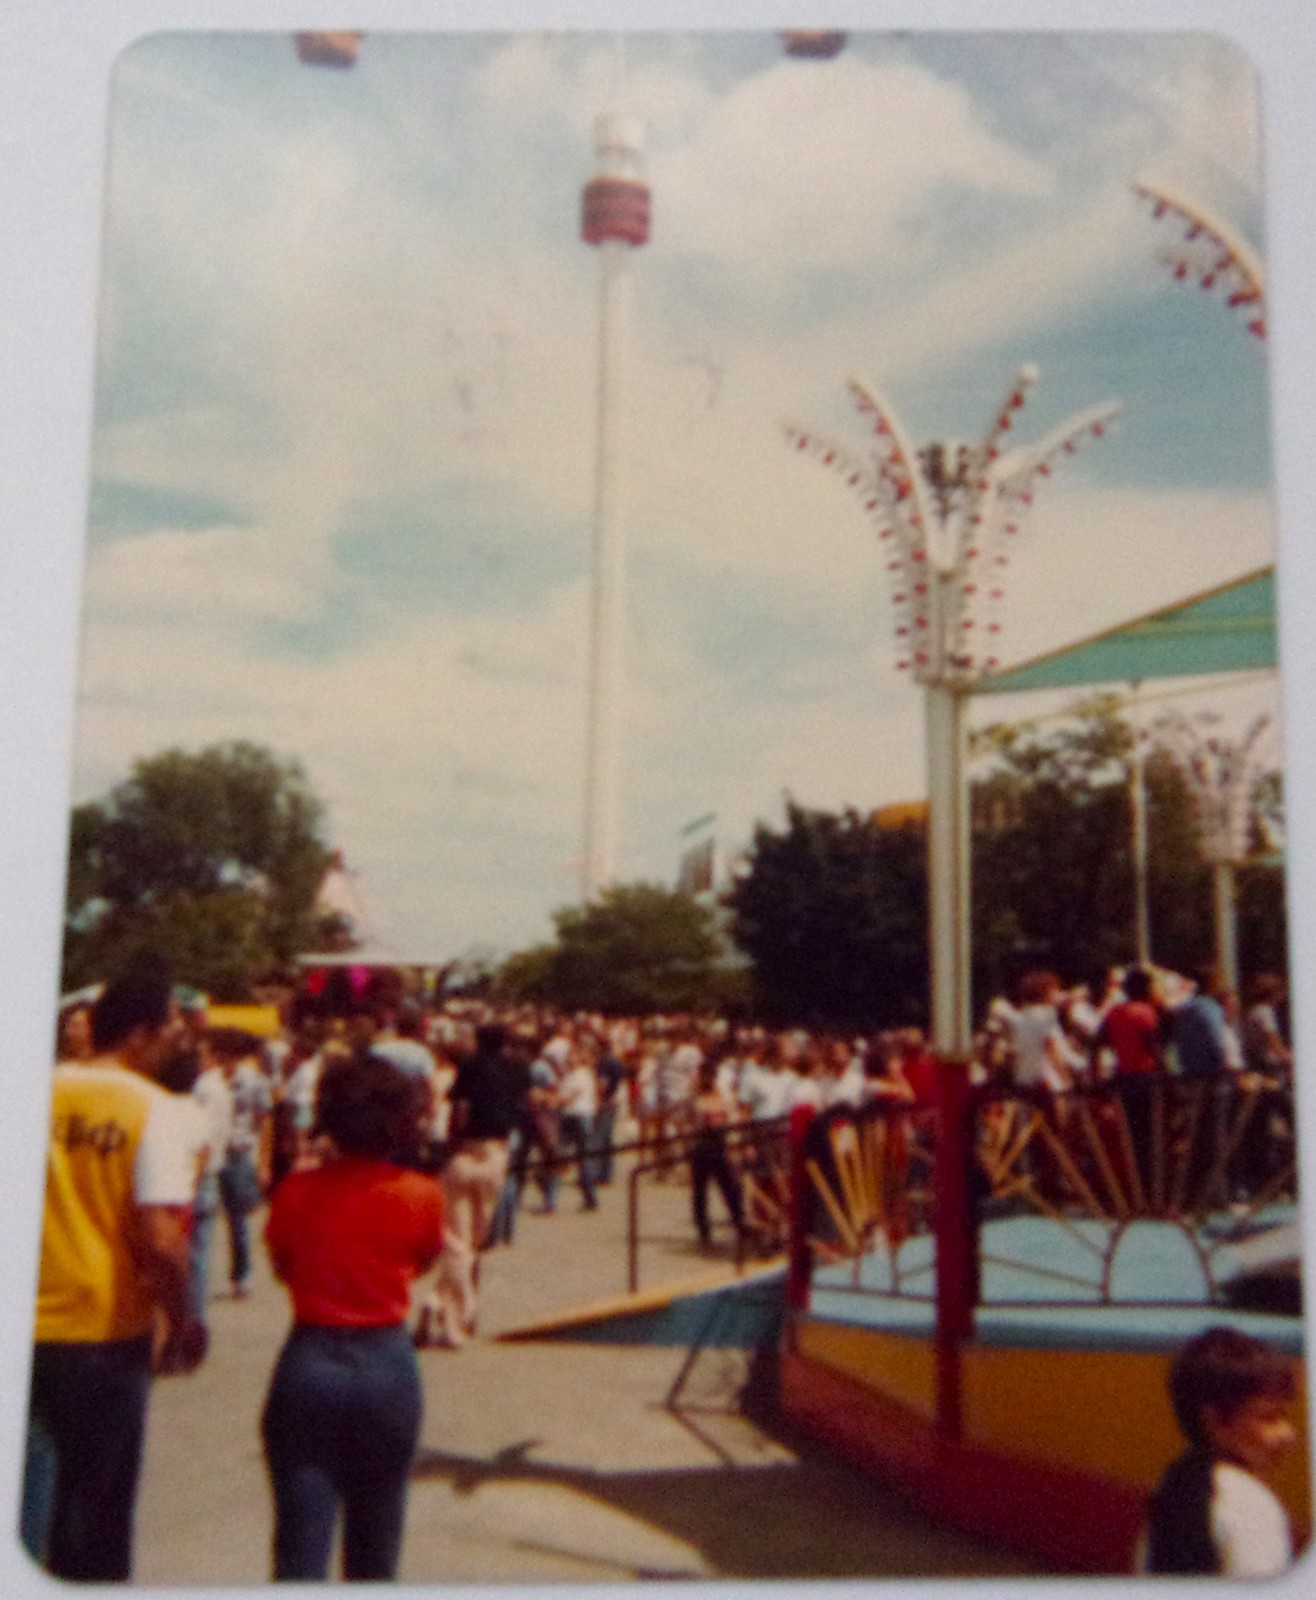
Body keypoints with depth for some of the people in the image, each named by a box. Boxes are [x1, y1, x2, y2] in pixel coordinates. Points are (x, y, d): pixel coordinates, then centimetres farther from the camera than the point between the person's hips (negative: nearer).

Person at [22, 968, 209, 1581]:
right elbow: (158, 1241, -21)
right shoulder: (160, 1110, -14)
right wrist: (182, 1323, -5)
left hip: (23, 1329, 4)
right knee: (94, 1505, 13)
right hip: (104, 1336, -4)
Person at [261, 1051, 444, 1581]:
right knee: (375, 1546, 18)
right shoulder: (421, 1194, -7)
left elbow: (282, 1268, 11)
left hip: (308, 1363, 0)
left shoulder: (296, 1190, -4)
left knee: (301, 1543, 3)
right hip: (386, 1366, 0)